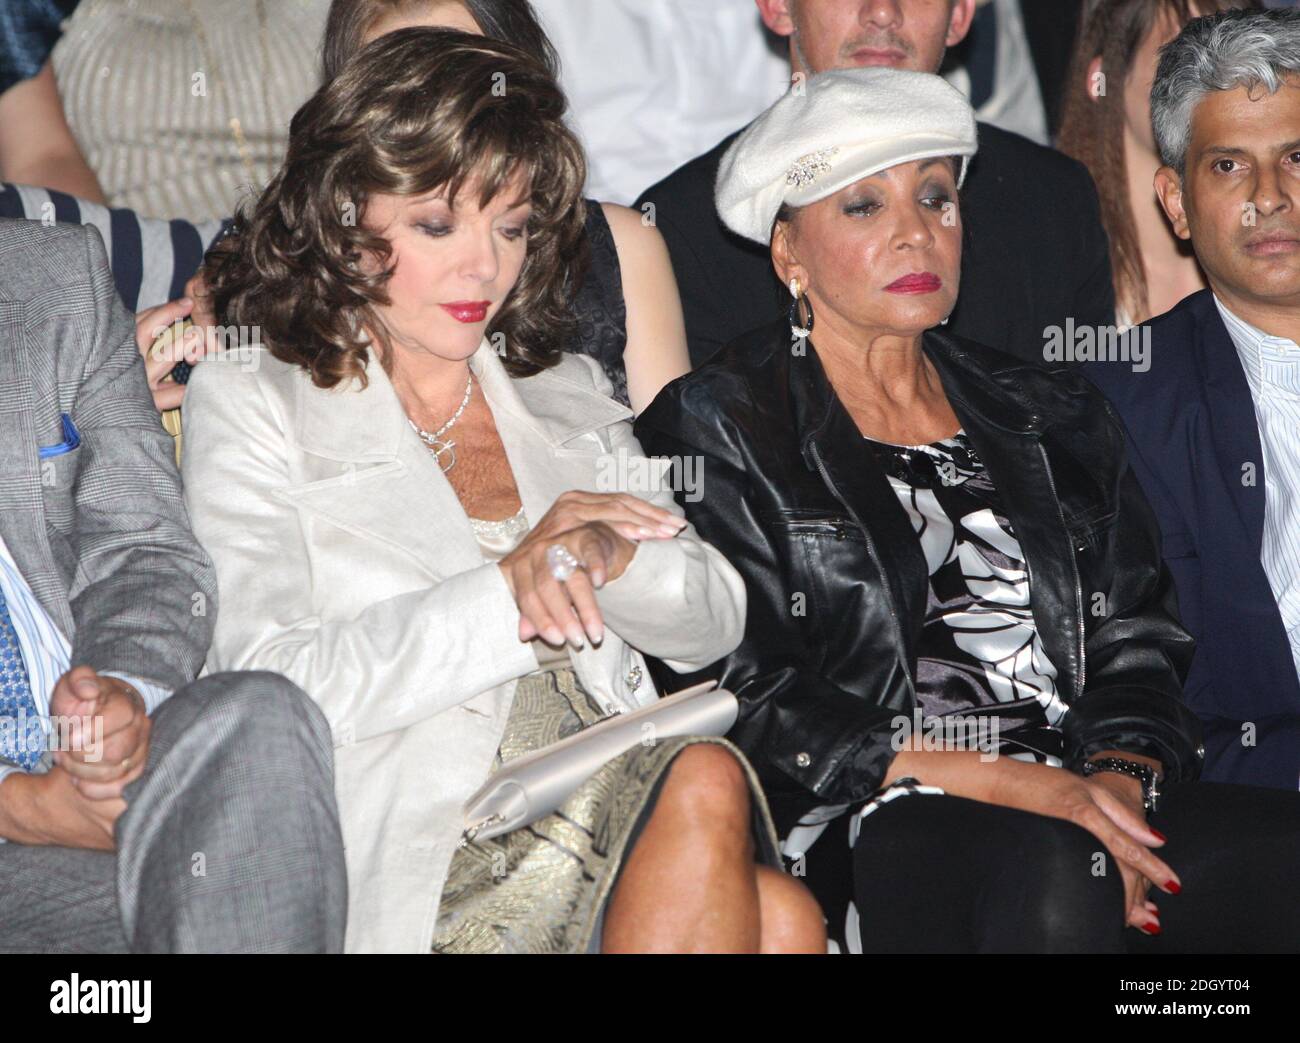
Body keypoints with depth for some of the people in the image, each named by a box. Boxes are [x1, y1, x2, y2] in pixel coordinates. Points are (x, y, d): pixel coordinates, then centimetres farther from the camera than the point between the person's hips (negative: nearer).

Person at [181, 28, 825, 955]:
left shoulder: (569, 396, 25)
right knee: (706, 784, -31)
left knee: (782, 919, -29)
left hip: (616, 803, 5)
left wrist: (608, 557, -7)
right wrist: (507, 588, -12)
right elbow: (268, 686, -7)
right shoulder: (252, 407, 8)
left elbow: (715, 625, 16)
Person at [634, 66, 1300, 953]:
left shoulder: (1054, 419, 22)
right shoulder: (717, 430, 7)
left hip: (1078, 809, 4)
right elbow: (742, 695, -3)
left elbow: (1137, 649, 16)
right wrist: (1000, 780, -14)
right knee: (1050, 864, -36)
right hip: (857, 838, -4)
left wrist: (1122, 778, -8)